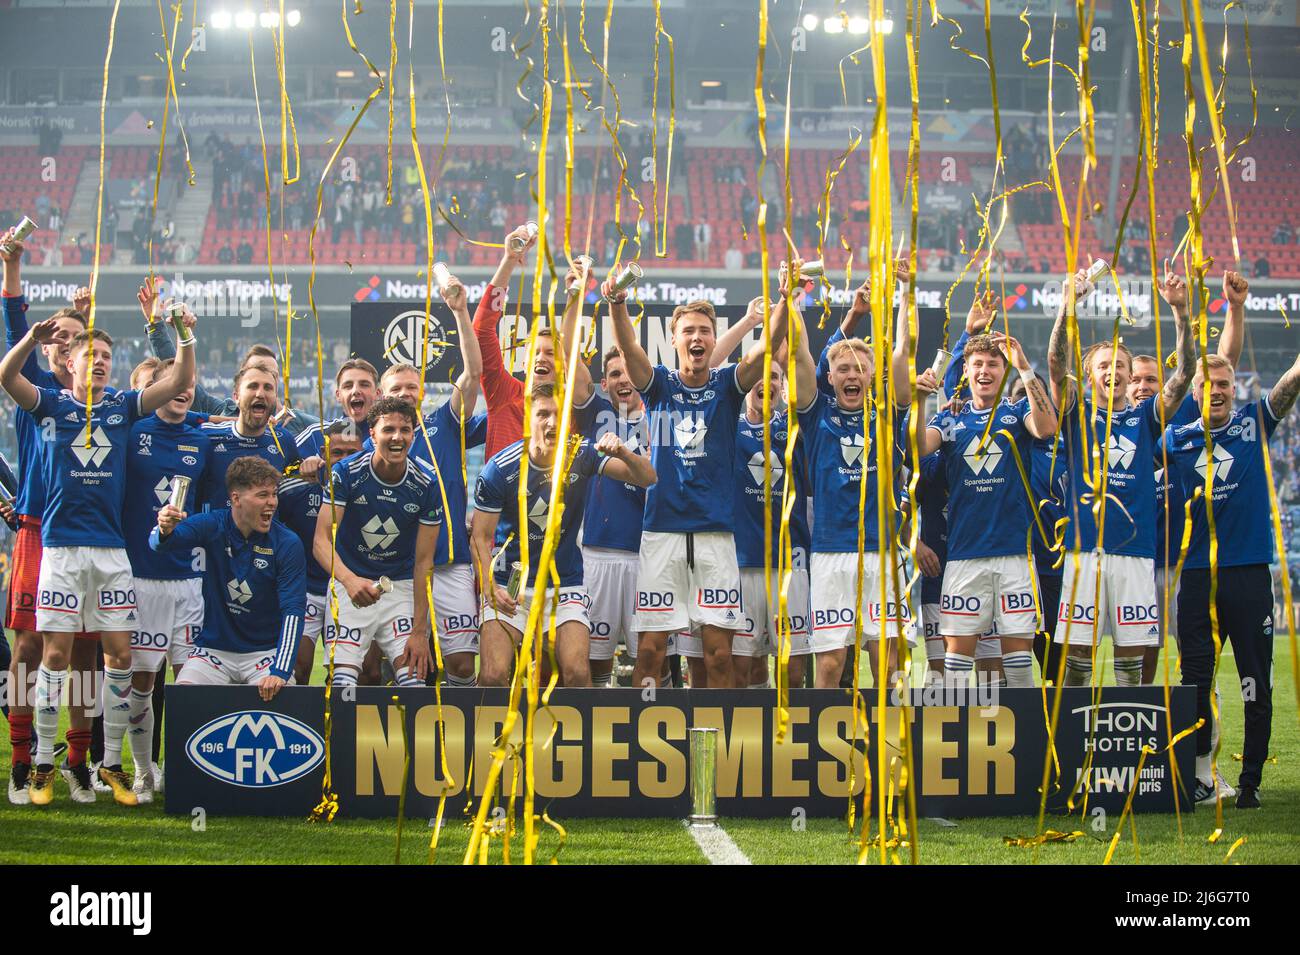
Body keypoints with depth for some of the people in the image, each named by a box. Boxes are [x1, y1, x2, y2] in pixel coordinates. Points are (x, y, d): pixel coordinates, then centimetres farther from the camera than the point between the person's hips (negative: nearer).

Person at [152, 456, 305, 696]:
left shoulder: (287, 544, -10)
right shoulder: (213, 526, -6)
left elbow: (293, 611, -16)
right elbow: (160, 542, -22)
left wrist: (280, 672, -28)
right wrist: (165, 532, -48)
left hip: (266, 650, -1)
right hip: (214, 648, 1)